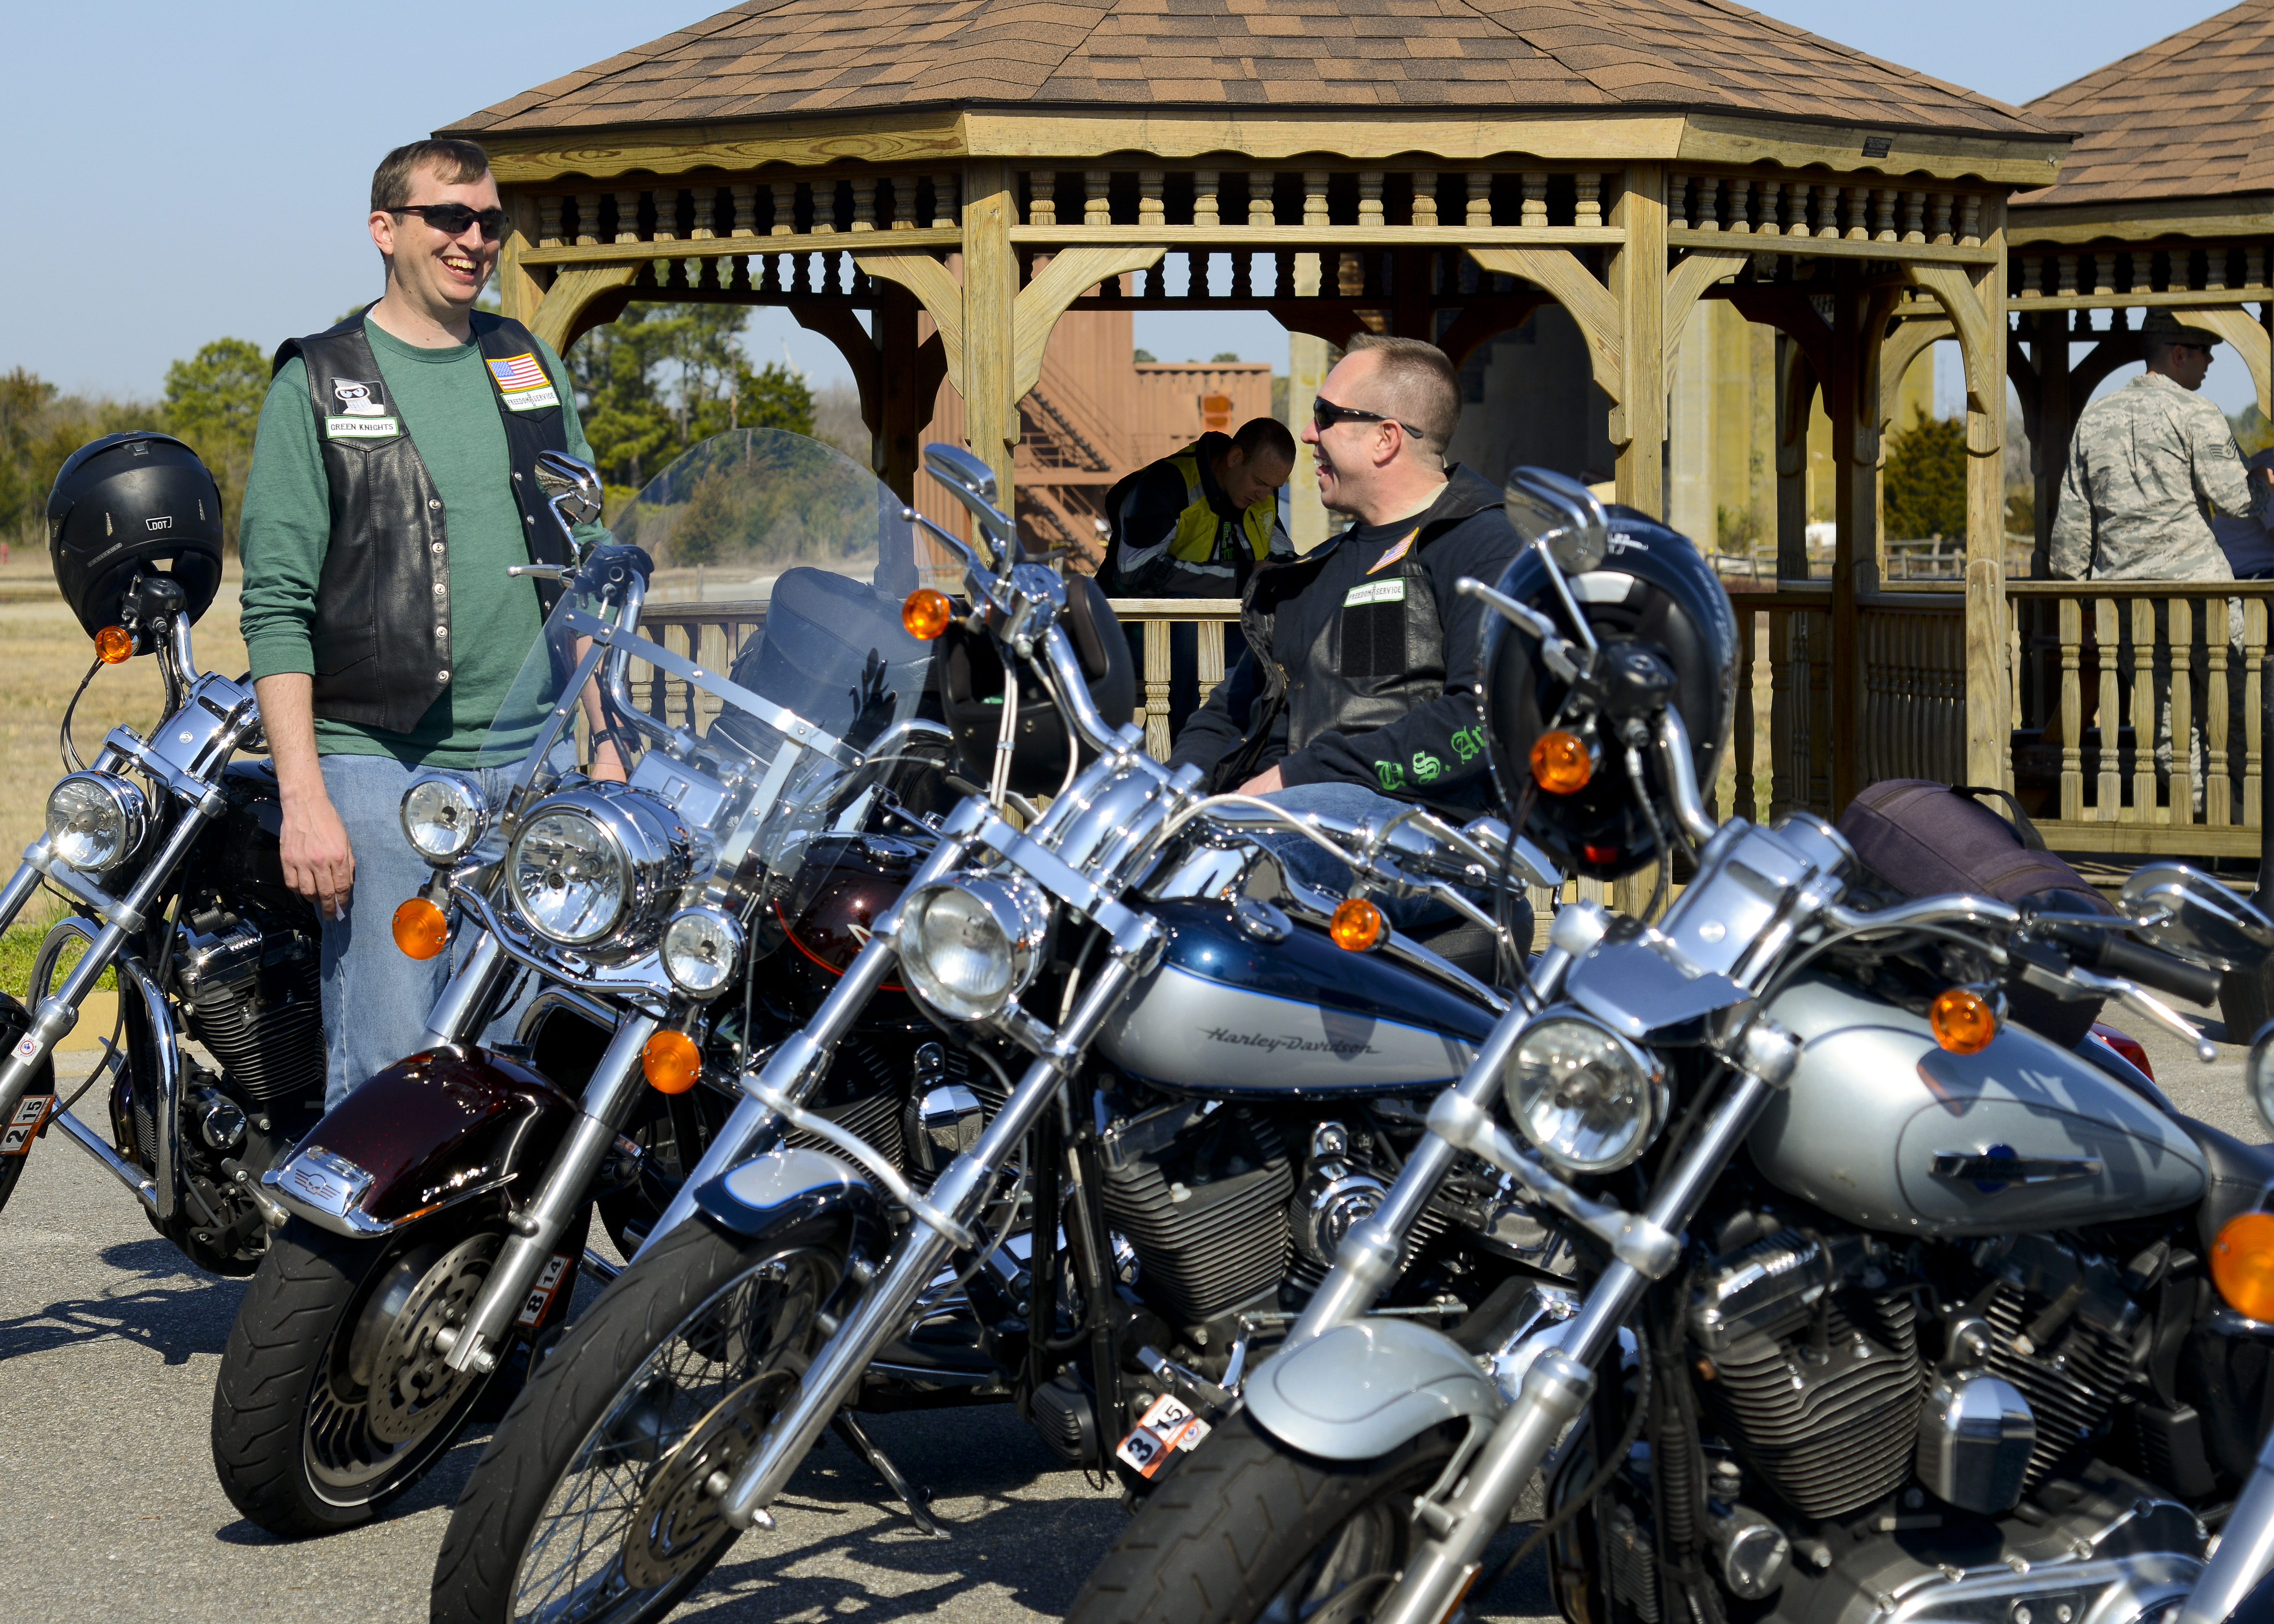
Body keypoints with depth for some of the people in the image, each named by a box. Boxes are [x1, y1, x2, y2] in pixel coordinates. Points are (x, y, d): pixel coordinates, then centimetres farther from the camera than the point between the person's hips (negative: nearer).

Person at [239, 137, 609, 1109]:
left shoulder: (532, 368, 16)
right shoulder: (317, 384, 2)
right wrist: (303, 799, -12)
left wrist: (606, 748, 10)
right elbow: (277, 607, -4)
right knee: (390, 1068, -10)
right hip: (379, 769, -4)